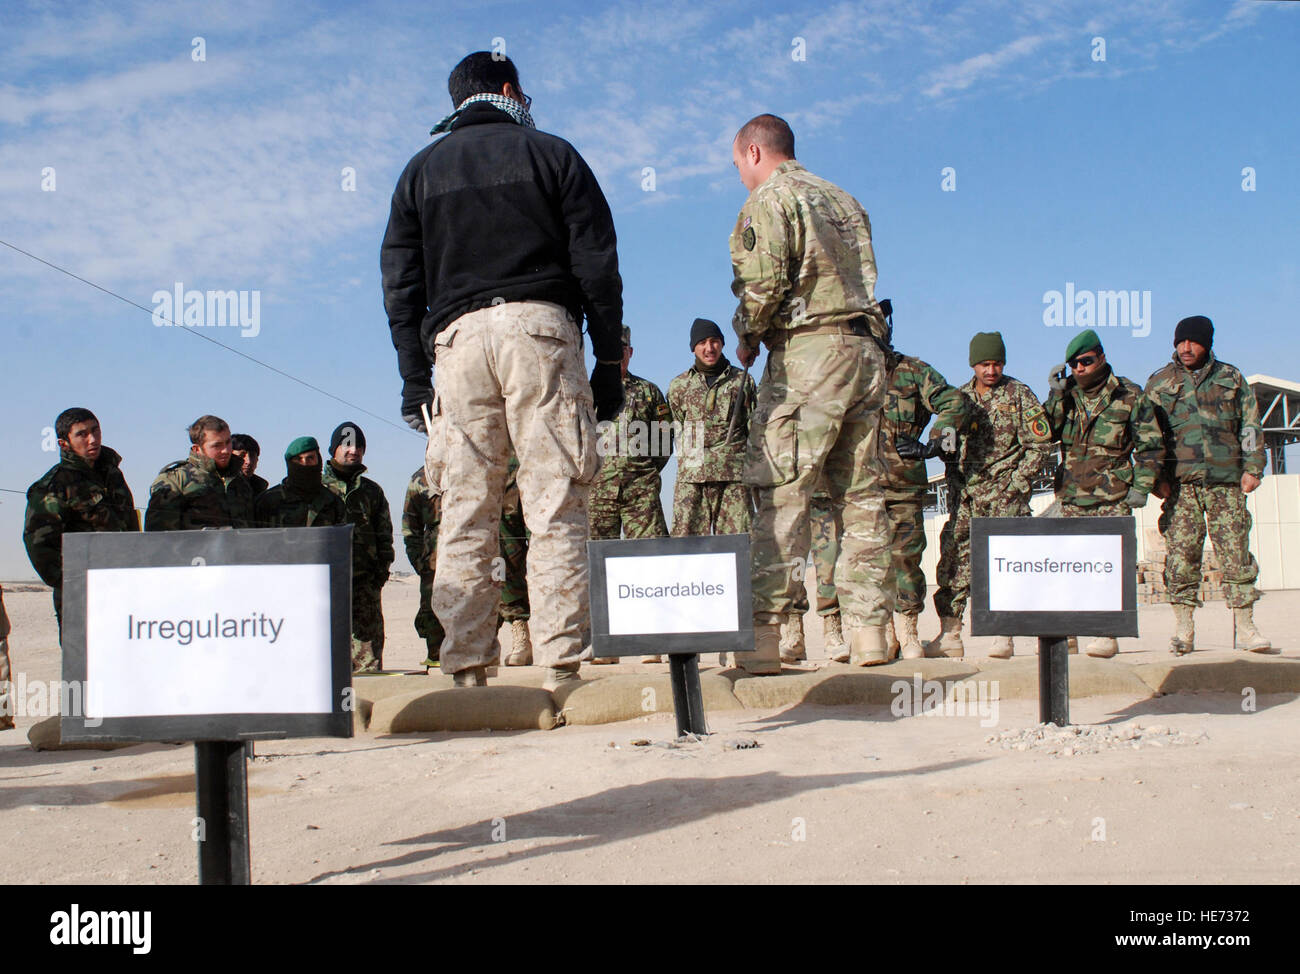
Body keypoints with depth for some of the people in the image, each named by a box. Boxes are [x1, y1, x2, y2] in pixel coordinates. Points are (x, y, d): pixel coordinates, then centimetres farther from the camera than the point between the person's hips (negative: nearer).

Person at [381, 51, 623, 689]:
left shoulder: (421, 170, 20)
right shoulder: (551, 154, 13)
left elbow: (401, 284, 13)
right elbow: (597, 266, 6)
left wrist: (414, 378, 11)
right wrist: (609, 363, 7)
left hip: (457, 337, 2)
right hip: (540, 328, -2)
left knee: (465, 515, 2)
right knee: (556, 507, -5)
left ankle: (466, 671, -2)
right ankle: (561, 666, -11)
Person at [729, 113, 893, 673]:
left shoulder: (769, 199, -1)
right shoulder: (843, 200, 23)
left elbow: (762, 282, -14)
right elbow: (863, 276, 17)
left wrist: (746, 337, 3)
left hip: (807, 352, -7)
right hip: (866, 349, 8)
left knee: (780, 493, -10)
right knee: (860, 494, 6)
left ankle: (765, 633, -14)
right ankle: (868, 631, 6)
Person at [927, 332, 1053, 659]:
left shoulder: (1019, 394, 1)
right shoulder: (960, 398, 12)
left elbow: (1039, 443, -1)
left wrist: (1017, 484, -8)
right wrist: (956, 486, 6)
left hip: (1005, 491, -4)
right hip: (966, 495, 4)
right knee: (954, 556, -2)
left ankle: (1004, 635, -4)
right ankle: (949, 636, 1)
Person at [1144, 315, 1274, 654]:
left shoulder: (1231, 378, 13)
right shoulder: (1159, 383, 10)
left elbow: (1250, 425, 13)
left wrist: (1252, 467, 3)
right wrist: (1157, 477, -2)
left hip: (1226, 479, 1)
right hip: (1180, 482, -1)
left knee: (1235, 551, -1)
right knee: (1181, 553, -4)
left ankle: (1245, 626, 5)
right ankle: (1183, 630, 2)